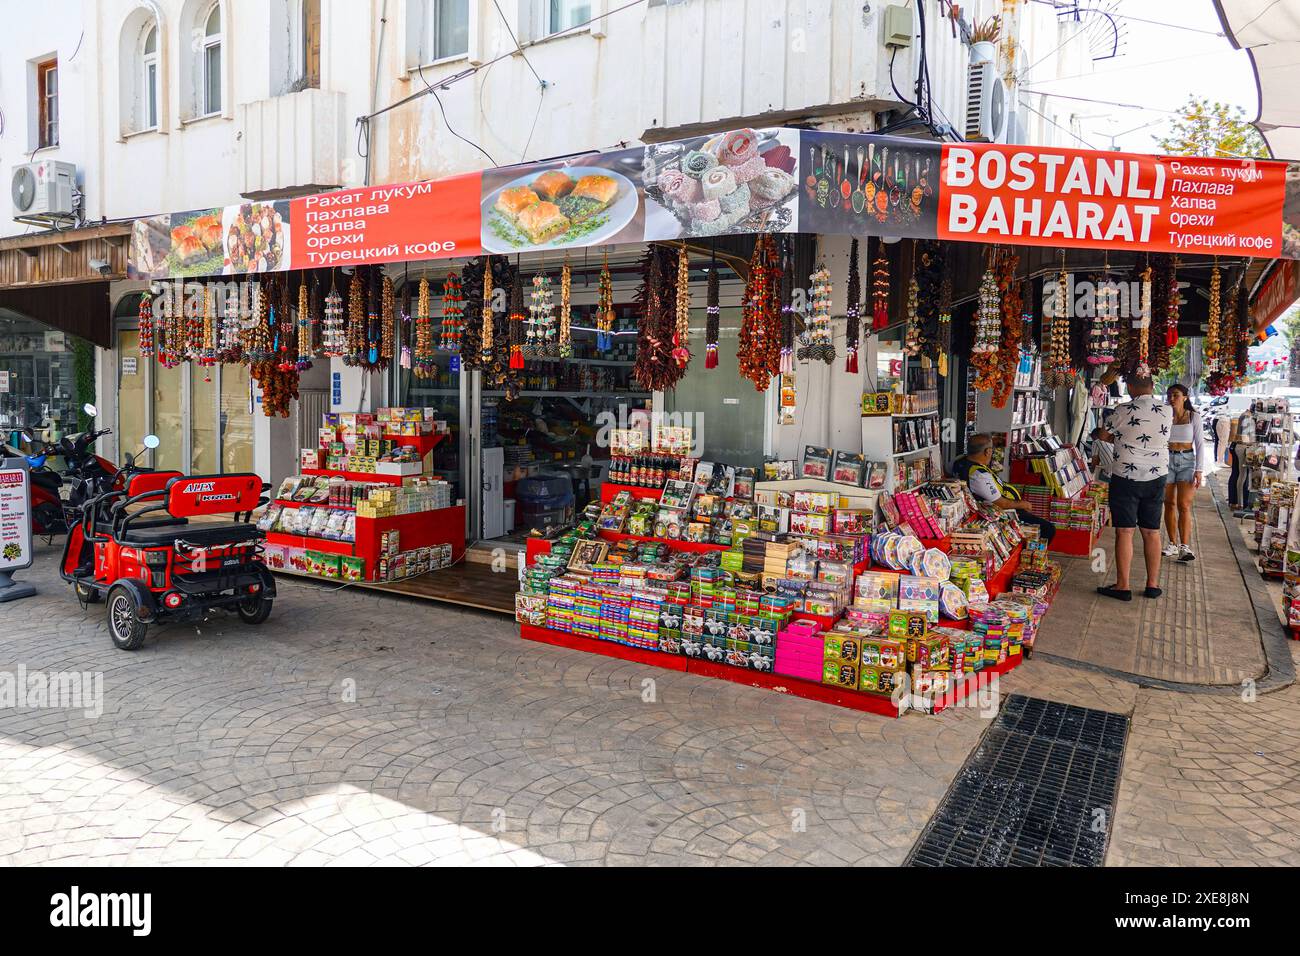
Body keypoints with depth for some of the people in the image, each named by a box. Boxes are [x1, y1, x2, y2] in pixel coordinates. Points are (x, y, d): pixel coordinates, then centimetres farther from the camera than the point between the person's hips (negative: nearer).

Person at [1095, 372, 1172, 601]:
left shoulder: (1123, 410, -11)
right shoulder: (1167, 411, 0)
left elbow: (1105, 436, 2)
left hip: (1126, 477, -4)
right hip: (1156, 477, 4)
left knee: (1124, 531, 0)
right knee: (1152, 532, 12)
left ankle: (1122, 586, 1)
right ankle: (1153, 584, 18)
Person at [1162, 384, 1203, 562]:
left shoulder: (1194, 417, 0)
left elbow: (1199, 445, -1)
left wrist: (1198, 470, -6)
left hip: (1187, 461, -2)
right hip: (1167, 460, 2)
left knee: (1184, 505, -10)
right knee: (1169, 504, 6)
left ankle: (1184, 547, -14)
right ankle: (1173, 544, 15)